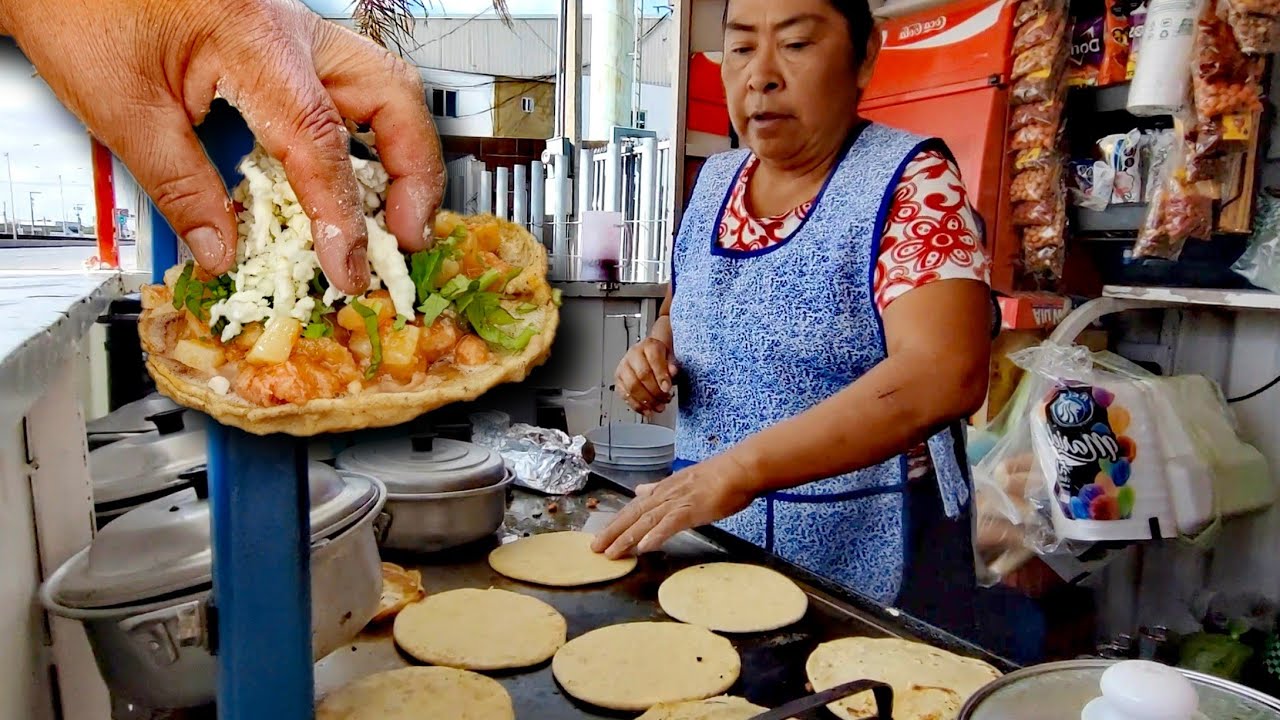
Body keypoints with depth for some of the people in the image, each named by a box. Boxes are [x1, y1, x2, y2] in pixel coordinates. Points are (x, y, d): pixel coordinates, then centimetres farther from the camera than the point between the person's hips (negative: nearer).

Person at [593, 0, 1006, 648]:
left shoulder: (910, 181, -15)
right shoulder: (715, 180, 4)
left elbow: (945, 375, -29)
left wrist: (735, 471, -36)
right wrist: (658, 347, -6)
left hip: (864, 569, -5)